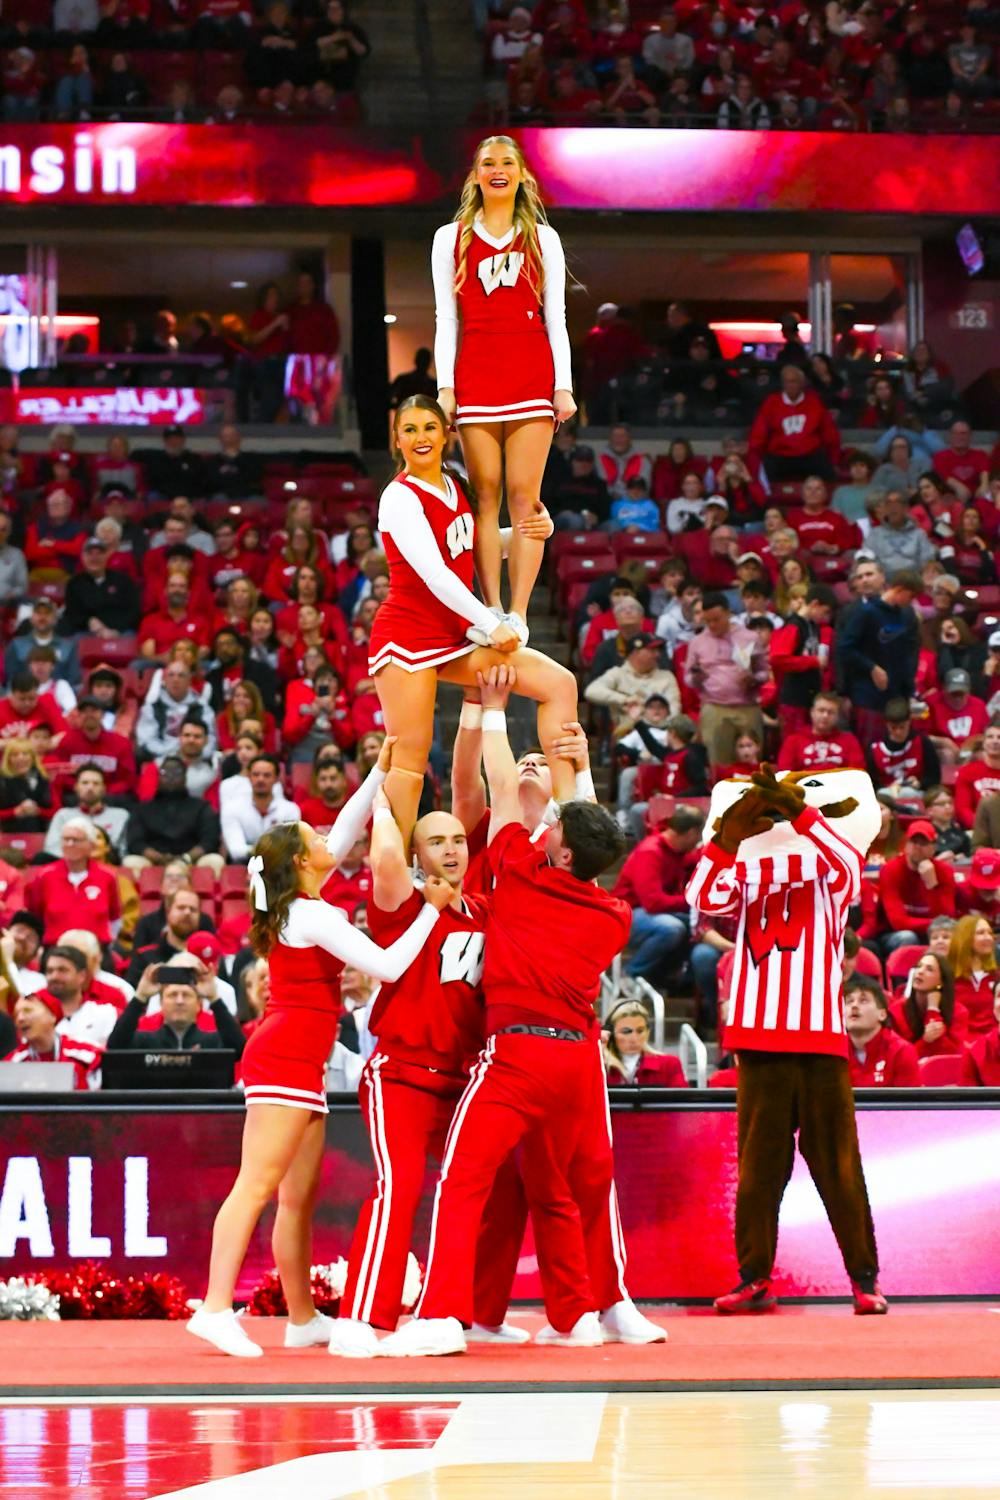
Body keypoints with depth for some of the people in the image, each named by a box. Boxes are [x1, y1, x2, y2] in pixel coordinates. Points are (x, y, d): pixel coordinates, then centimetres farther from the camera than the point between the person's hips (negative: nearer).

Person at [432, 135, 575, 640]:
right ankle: (491, 611, -1)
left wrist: (564, 387, 2)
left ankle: (518, 614, -9)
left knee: (524, 495, -6)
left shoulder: (542, 238, 12)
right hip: (474, 374, 0)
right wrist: (445, 386, 0)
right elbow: (446, 319, 9)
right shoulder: (451, 238, 11)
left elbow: (556, 319, 10)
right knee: (485, 494, -3)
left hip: (532, 373, 0)